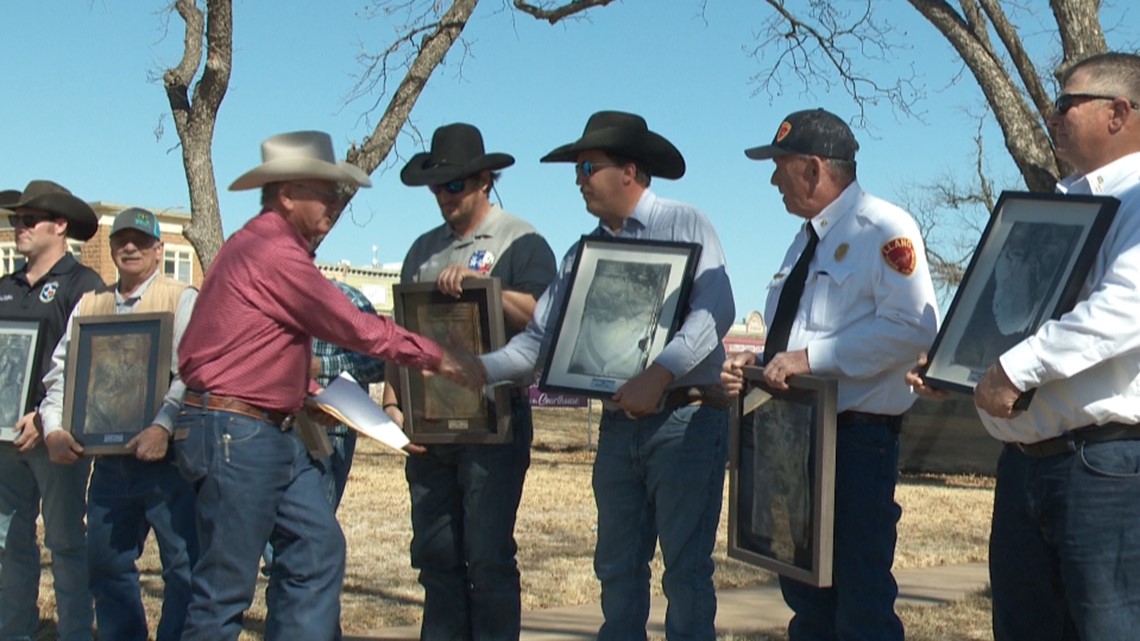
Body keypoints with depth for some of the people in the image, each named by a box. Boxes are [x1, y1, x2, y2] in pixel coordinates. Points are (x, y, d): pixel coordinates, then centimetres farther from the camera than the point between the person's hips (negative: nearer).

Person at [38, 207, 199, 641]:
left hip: (165, 455, -5)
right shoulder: (89, 305, 17)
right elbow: (62, 371, 12)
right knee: (105, 563, 13)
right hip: (109, 459, 5)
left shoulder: (182, 300, 1)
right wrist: (54, 428, -5)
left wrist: (163, 426, -25)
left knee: (184, 563, -5)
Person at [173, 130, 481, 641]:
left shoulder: (261, 245, 14)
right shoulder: (274, 253, -17)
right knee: (227, 584, -2)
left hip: (272, 431, 10)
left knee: (317, 548, 8)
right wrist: (440, 358, -7)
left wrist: (309, 393, 11)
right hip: (234, 432, -10)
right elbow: (357, 329, -15)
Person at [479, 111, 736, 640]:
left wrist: (659, 374, -28)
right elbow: (540, 340, 9)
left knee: (686, 569, -3)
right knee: (617, 567, 12)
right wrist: (476, 368, -5)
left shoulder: (685, 226, -3)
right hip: (619, 424, 6)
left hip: (686, 418, -6)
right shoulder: (582, 254, 14)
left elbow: (715, 312, -17)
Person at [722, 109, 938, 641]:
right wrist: (757, 363, 5)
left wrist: (813, 356, -22)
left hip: (856, 438, -9)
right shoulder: (806, 240, 19)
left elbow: (913, 327, -21)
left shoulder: (883, 228, -9)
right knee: (806, 597, 16)